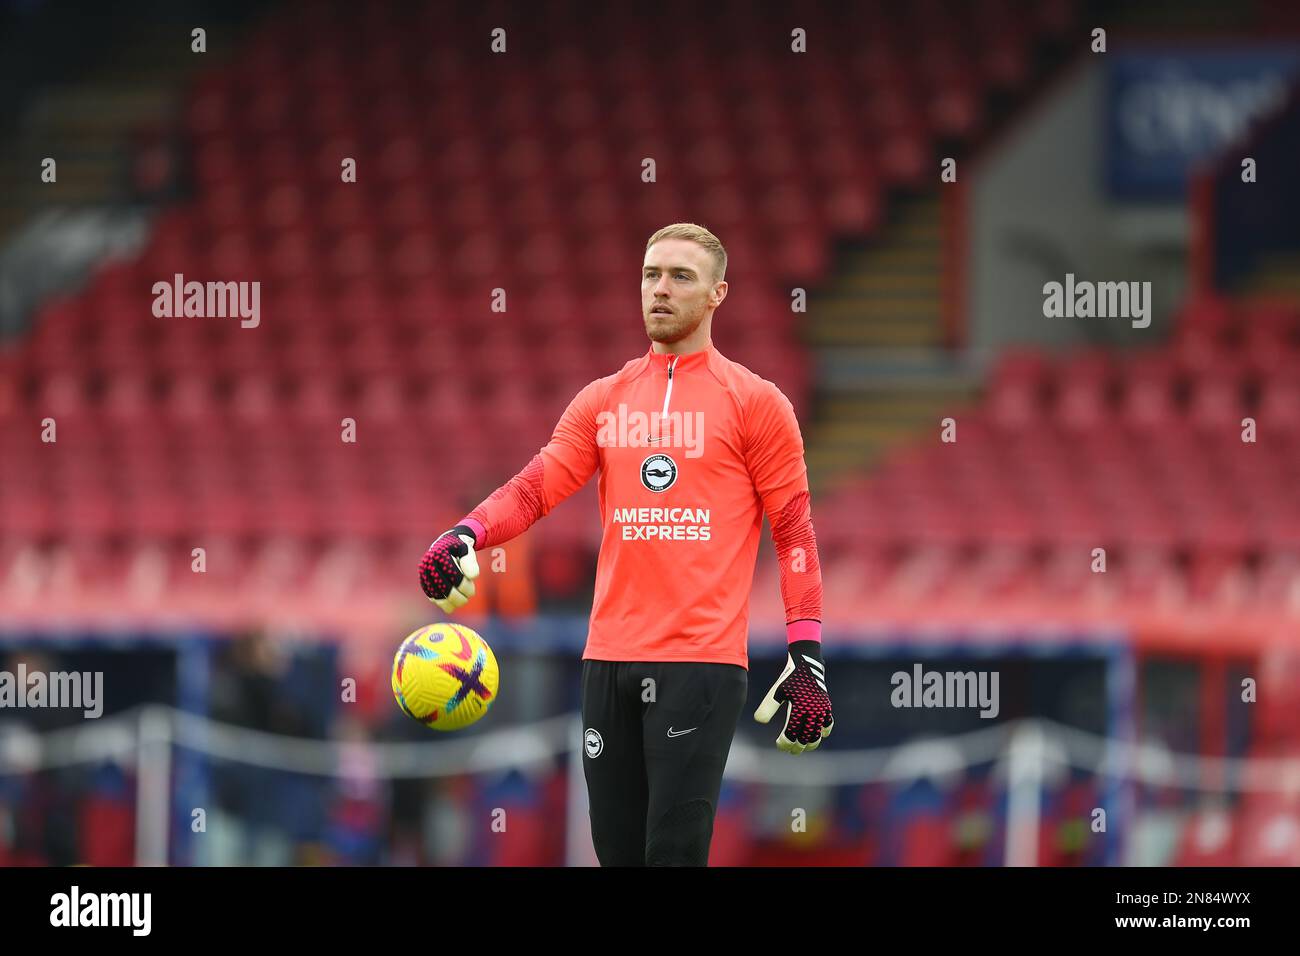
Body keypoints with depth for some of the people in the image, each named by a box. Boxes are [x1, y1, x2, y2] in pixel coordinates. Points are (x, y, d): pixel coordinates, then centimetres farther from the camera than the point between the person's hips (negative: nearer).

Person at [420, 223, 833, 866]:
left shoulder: (754, 402, 2)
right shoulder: (602, 402, 14)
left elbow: (793, 530, 2)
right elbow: (536, 488, 5)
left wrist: (806, 656, -5)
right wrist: (467, 534, -15)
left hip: (702, 661, -5)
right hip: (609, 660, 5)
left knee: (674, 852, -14)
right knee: (618, 853, 6)